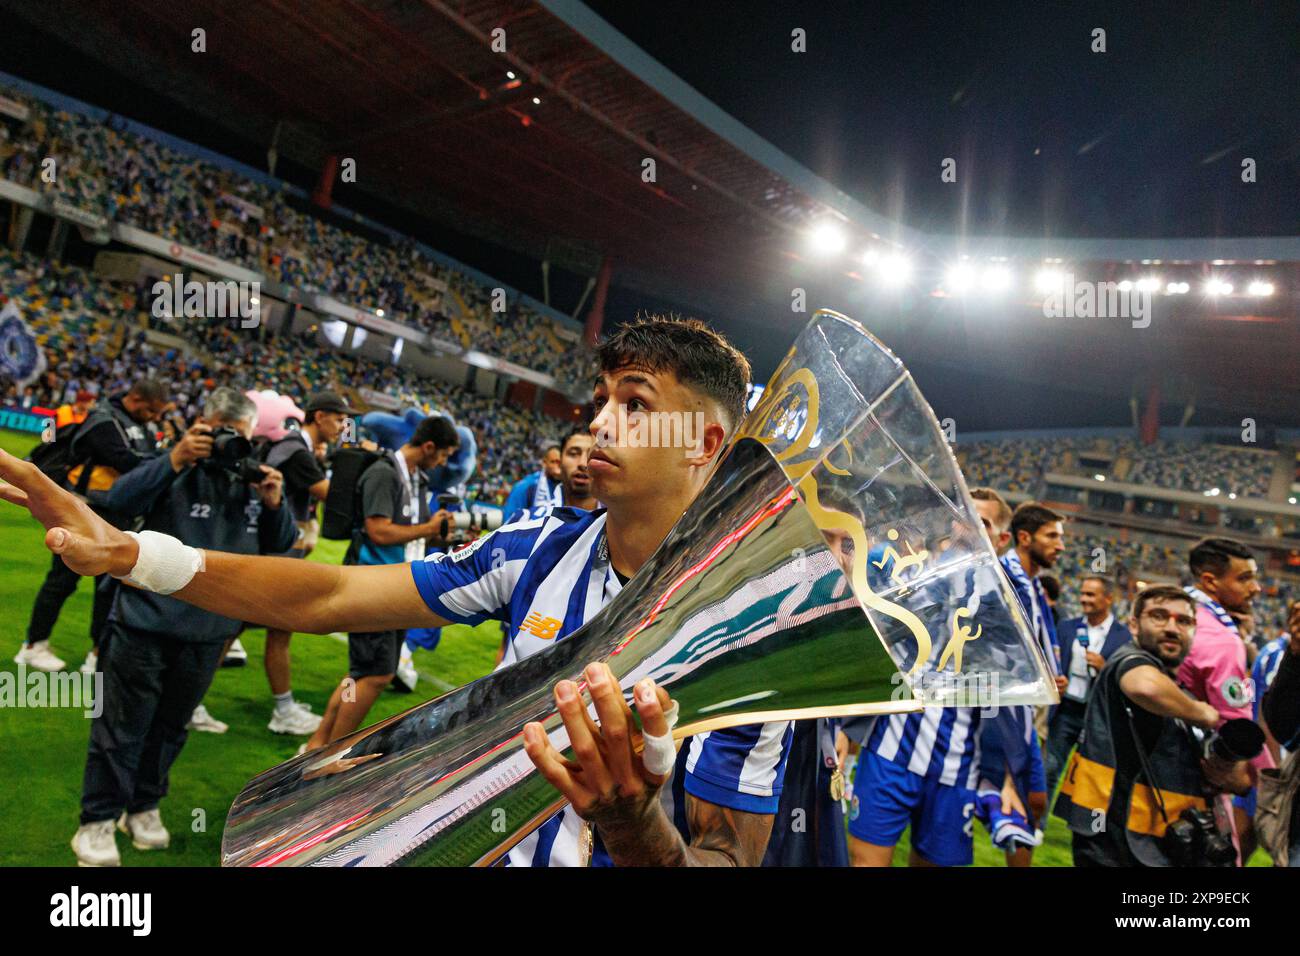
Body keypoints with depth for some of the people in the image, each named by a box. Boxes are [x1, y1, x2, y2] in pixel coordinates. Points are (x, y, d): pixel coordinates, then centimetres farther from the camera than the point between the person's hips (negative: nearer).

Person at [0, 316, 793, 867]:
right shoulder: (543, 550, -6)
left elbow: (728, 854, -23)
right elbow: (331, 597, -5)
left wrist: (632, 823, -43)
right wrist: (132, 555, -11)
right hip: (485, 844, 5)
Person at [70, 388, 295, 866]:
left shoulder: (253, 478, 2)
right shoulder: (179, 468, -8)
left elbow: (280, 545, 3)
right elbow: (119, 500, -20)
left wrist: (273, 503, -16)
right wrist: (174, 460, -31)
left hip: (207, 633, 4)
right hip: (145, 623, -4)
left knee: (171, 726, 18)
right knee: (121, 727, 5)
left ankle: (144, 807, 36)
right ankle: (97, 821, 20)